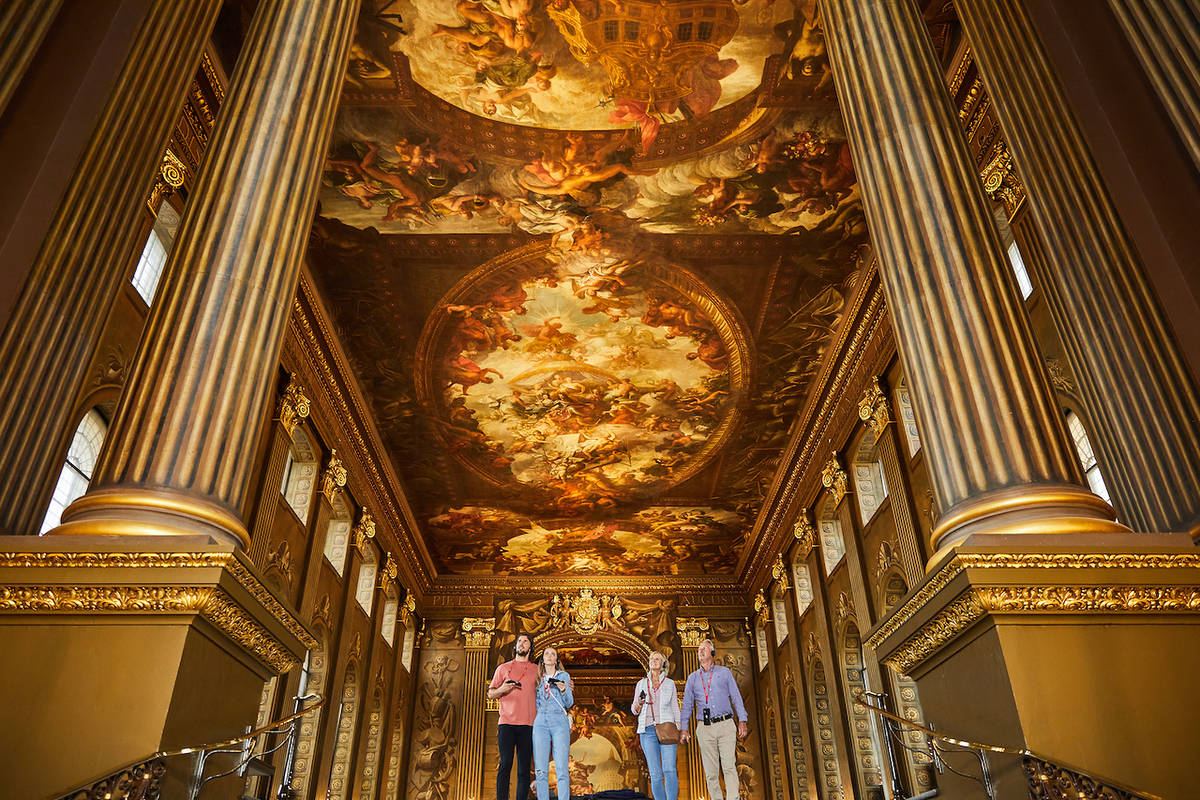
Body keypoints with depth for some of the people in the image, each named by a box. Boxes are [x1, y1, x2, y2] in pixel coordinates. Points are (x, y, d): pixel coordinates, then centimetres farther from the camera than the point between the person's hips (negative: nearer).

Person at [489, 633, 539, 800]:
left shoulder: (537, 670, 16)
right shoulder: (503, 668, 15)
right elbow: (490, 693, 15)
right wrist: (502, 689, -7)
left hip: (528, 725, 1)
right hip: (507, 723, -1)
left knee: (524, 767, -2)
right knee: (505, 763, -9)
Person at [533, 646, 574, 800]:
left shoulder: (564, 676, 12)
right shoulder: (538, 678, 18)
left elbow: (569, 703, 7)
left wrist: (563, 690, -10)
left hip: (559, 722, -2)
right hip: (540, 722, 2)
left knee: (562, 769, -10)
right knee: (540, 770, -4)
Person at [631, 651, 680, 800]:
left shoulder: (669, 683, 10)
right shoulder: (641, 684, 13)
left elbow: (675, 707, 12)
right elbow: (635, 710, 14)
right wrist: (639, 704, -9)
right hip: (648, 730, 1)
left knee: (669, 770, -14)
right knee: (655, 774, -4)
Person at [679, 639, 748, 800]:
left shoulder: (724, 672, 13)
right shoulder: (693, 678, 16)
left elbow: (736, 697, 8)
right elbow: (687, 705, 15)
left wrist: (742, 721, -3)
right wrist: (683, 728, 5)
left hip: (725, 725, -2)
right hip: (704, 728, 2)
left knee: (729, 767, -12)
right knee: (711, 772, 1)